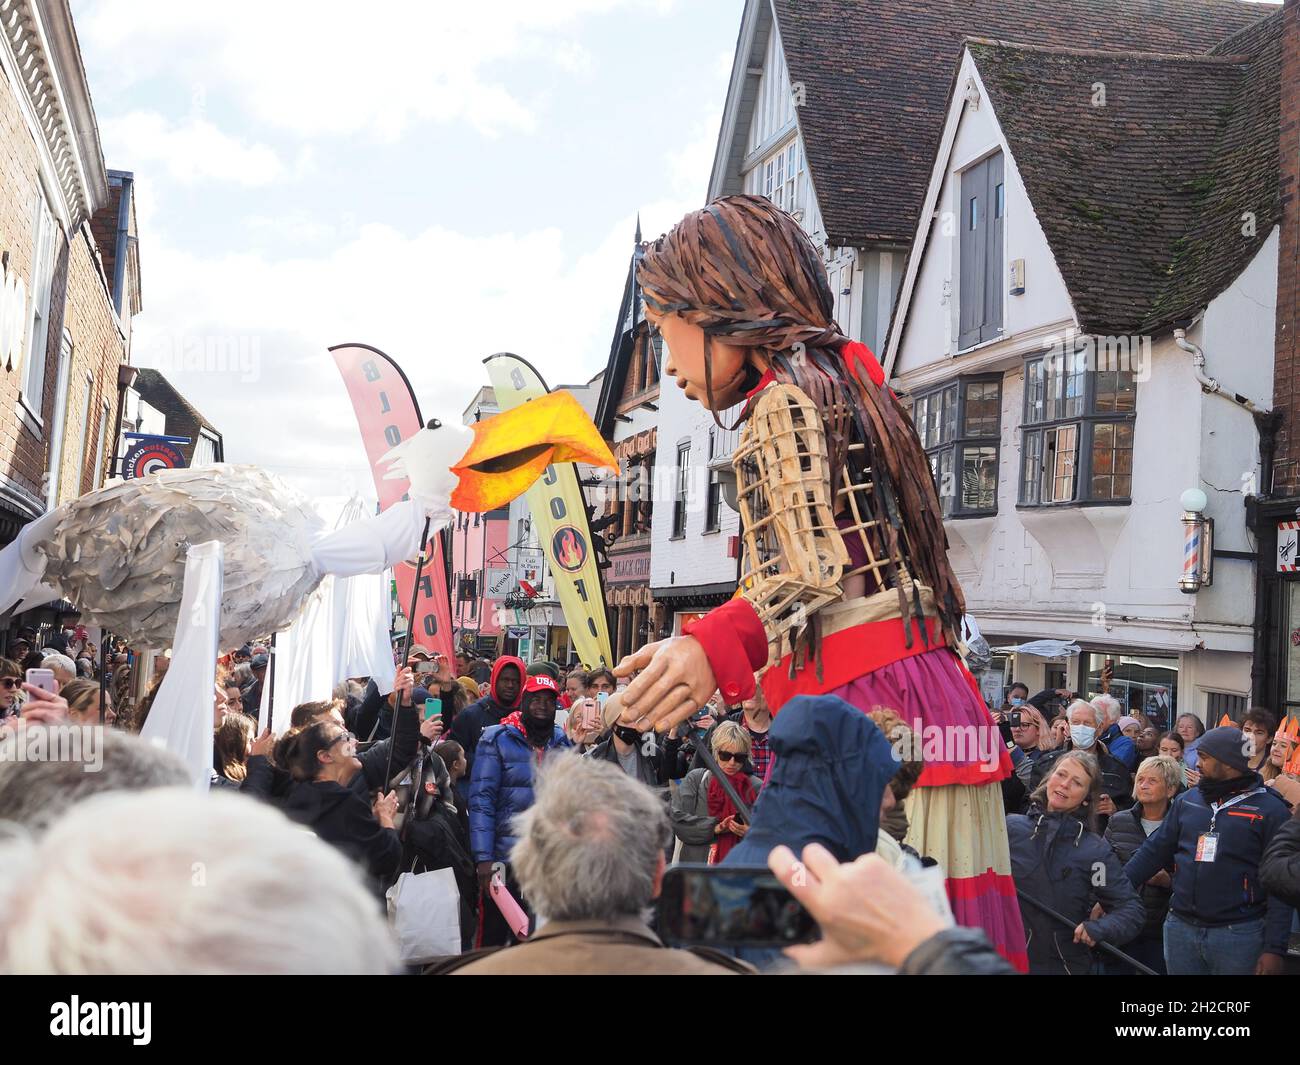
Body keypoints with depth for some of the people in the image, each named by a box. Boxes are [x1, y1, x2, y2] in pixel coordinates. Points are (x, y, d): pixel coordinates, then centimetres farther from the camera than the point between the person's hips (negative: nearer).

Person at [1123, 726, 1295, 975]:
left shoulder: (1270, 810, -6)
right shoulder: (1186, 801, 9)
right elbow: (1155, 851, 11)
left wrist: (1274, 948, -12)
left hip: (1238, 935, -4)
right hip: (1180, 928, 4)